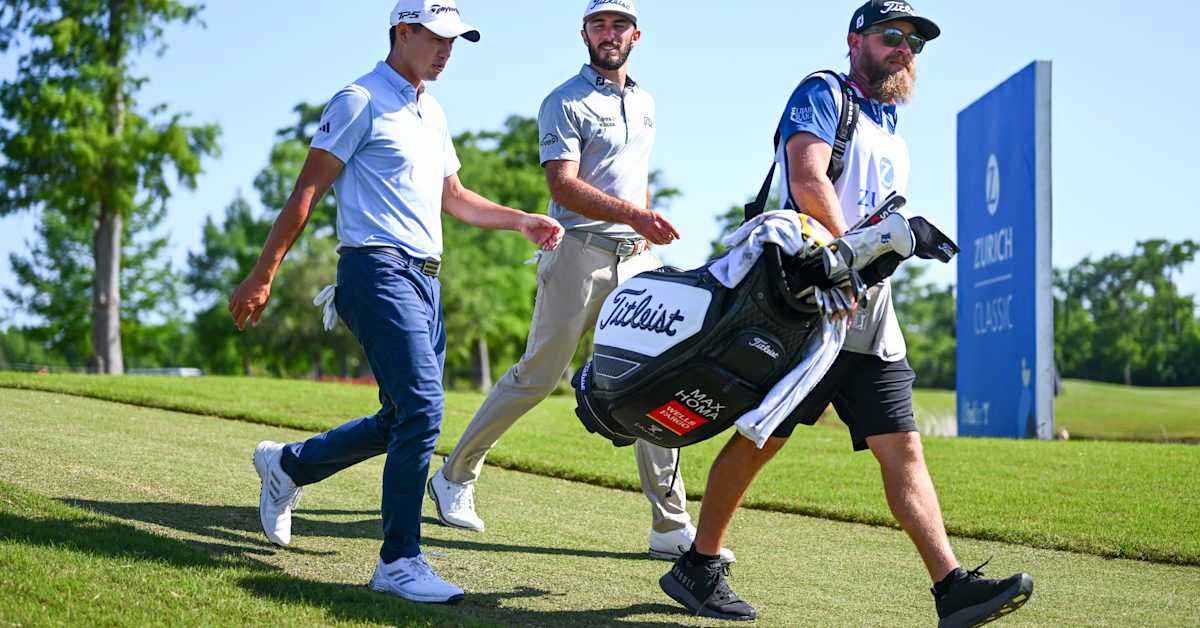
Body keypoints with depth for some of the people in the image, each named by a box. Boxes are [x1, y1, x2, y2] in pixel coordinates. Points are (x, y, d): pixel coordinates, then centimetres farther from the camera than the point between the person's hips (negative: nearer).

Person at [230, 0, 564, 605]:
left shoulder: (432, 113, 21)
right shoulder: (361, 101, -4)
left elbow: (452, 197, 31)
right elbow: (306, 192, -8)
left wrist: (520, 220, 18)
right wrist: (261, 276, -12)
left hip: (424, 280, 9)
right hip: (378, 269, -9)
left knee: (406, 420, 11)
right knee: (421, 408, -18)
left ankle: (288, 465, 30)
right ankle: (399, 561, -11)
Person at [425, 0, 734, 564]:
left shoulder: (644, 103, 18)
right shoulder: (566, 102, -5)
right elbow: (563, 185, -18)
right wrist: (631, 215, -30)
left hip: (638, 259, 6)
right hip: (580, 256, -6)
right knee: (538, 377, -3)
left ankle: (671, 529, -2)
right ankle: (455, 476, 16)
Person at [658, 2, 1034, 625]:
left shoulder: (892, 134, 26)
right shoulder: (823, 93, 1)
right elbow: (808, 183, -14)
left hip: (871, 315, 8)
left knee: (902, 449, -1)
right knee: (760, 437, -5)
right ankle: (696, 568, 7)